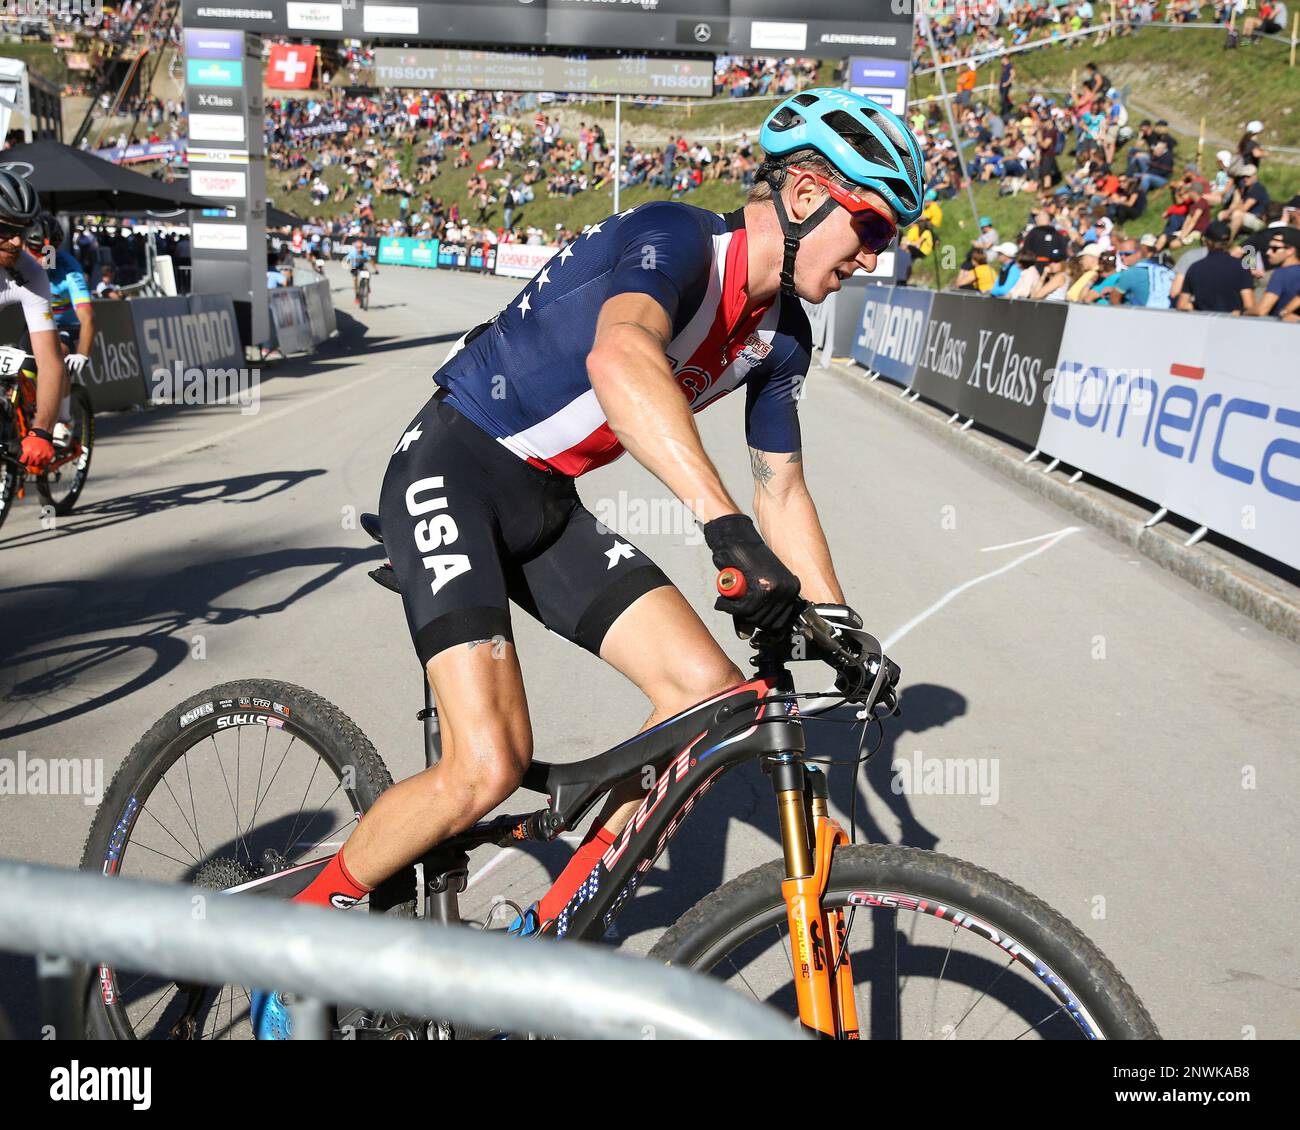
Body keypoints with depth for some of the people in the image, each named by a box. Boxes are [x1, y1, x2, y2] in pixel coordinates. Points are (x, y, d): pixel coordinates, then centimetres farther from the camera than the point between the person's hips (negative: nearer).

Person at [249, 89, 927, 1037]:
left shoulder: (782, 335, 6)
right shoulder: (675, 238, -20)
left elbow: (783, 490, 12)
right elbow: (619, 356, -42)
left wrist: (841, 625, 5)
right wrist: (726, 525, -52)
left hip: (549, 506, 8)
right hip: (455, 471, -8)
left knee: (714, 692, -5)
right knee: (489, 767, -21)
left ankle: (548, 924, 10)